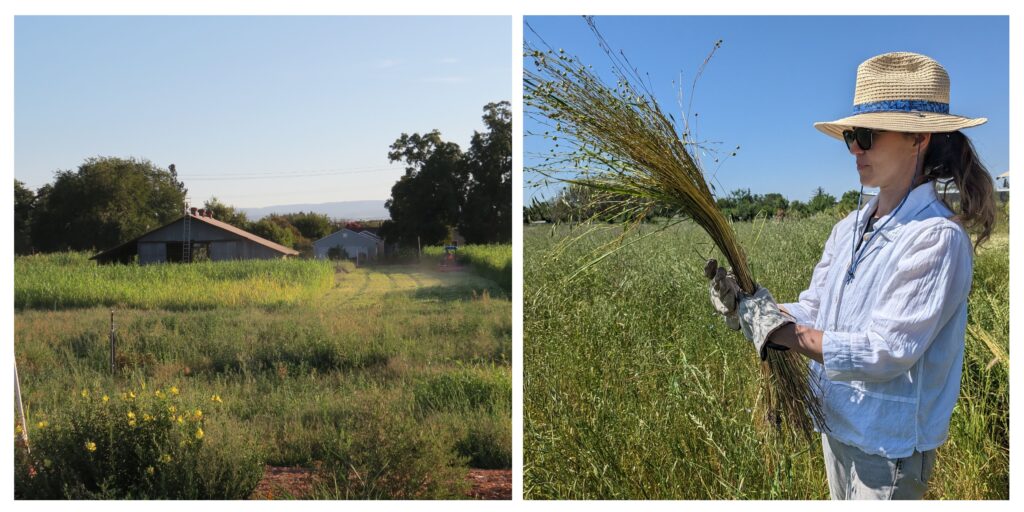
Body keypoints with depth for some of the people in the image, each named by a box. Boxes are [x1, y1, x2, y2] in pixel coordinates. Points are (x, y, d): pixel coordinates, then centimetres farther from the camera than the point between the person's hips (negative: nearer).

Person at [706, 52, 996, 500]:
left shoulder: (938, 238, -21)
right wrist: (745, 306, -13)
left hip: (890, 442, -7)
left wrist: (780, 330, -24)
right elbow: (813, 312, 4)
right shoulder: (848, 228, 3)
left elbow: (886, 353, -25)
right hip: (836, 423, 7)